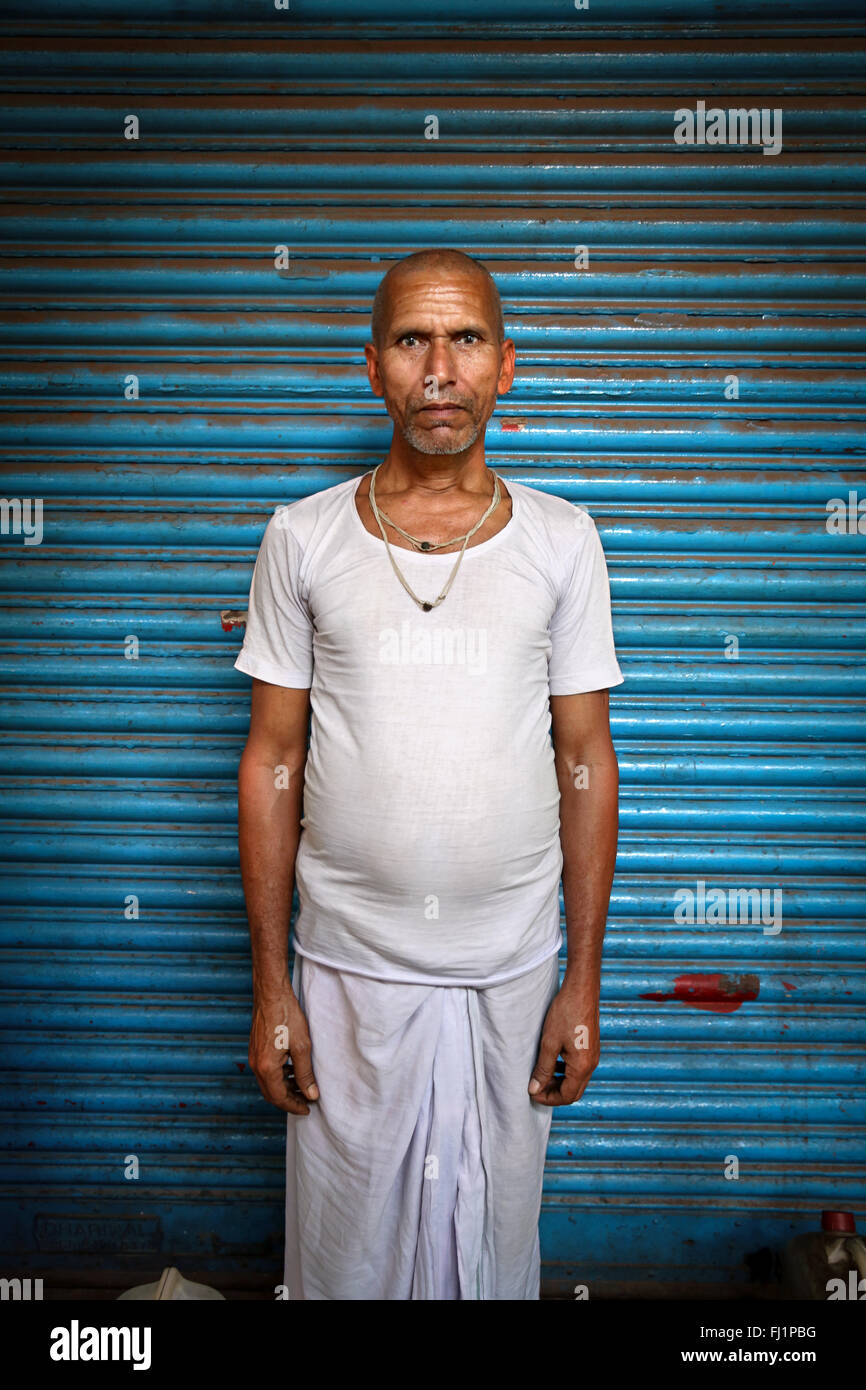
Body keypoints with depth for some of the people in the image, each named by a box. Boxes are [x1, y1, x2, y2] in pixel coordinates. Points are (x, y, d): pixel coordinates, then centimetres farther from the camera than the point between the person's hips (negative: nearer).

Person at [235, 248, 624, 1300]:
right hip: (347, 969, 0)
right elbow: (271, 763, -1)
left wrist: (584, 983, 0)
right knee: (344, 1248, 16)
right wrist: (270, 985, -1)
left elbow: (585, 762, 1)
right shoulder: (303, 539, -3)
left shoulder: (562, 541, -2)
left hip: (513, 973, 1)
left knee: (494, 1241, 18)